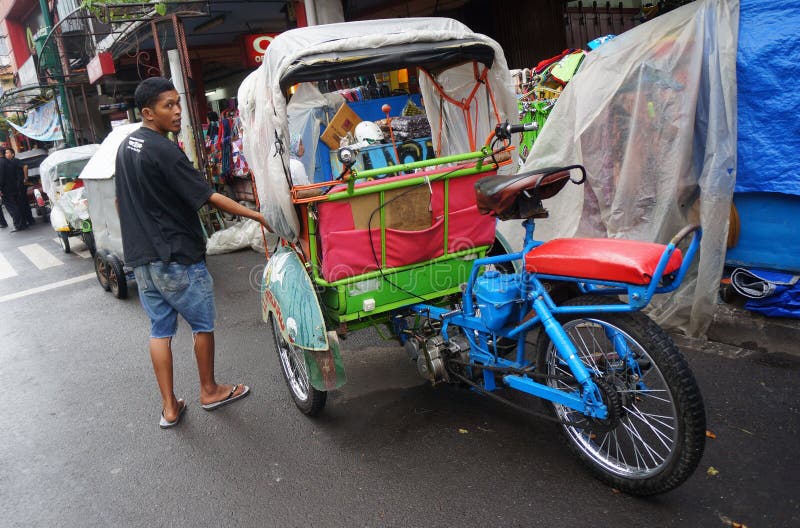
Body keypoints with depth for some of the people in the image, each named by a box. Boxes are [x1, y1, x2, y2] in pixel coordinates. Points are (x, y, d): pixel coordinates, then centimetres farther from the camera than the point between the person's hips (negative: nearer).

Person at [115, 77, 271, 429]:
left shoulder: (126, 146, 9)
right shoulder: (165, 151, -18)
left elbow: (122, 201, 17)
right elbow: (209, 197, -20)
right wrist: (257, 216, -16)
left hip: (141, 258, 8)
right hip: (177, 257, -8)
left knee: (159, 329, 12)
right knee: (203, 325, 10)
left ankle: (169, 407, 17)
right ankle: (209, 391, 26)